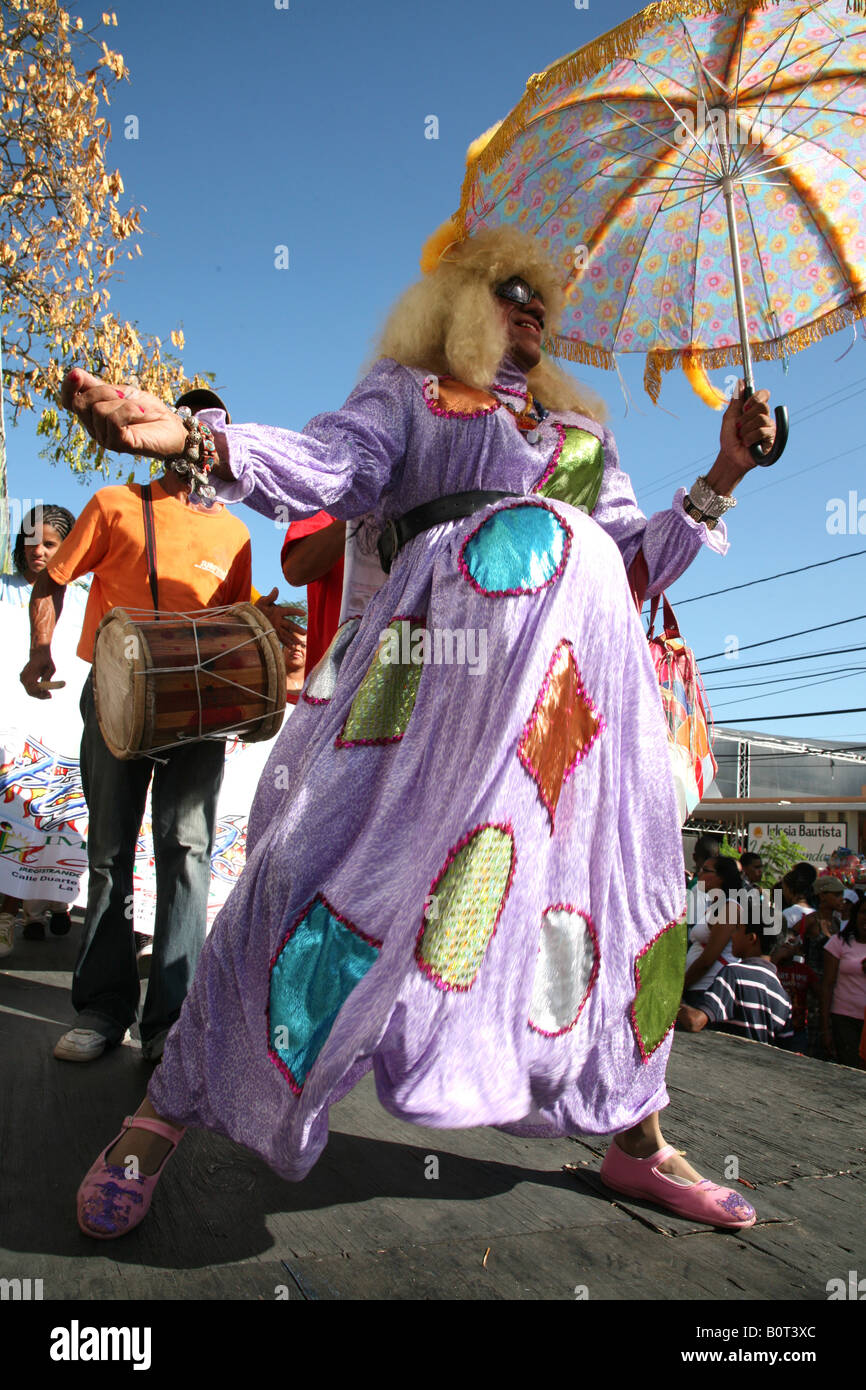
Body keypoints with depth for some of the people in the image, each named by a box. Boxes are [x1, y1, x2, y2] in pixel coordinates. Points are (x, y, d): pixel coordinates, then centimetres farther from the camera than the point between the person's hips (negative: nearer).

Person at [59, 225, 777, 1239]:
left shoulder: (581, 427, 32)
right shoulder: (406, 388, 20)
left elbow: (638, 556, 25)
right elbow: (333, 462, 0)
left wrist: (721, 476, 17)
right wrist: (189, 437, -16)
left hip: (585, 661, 6)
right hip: (451, 624, -5)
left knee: (617, 882, 6)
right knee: (337, 850, -14)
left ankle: (637, 1143, 22)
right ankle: (163, 1115, 0)